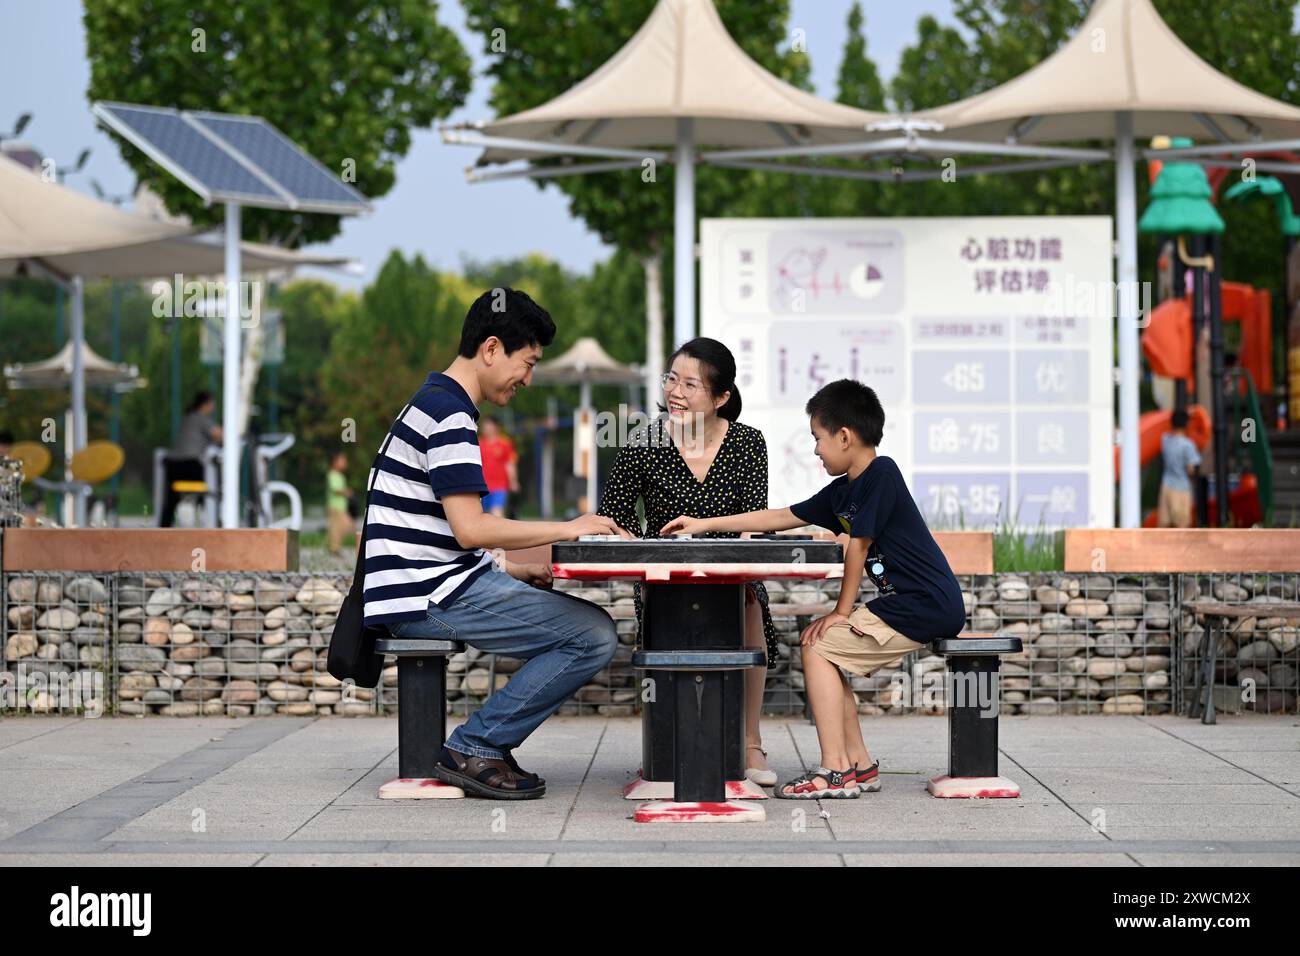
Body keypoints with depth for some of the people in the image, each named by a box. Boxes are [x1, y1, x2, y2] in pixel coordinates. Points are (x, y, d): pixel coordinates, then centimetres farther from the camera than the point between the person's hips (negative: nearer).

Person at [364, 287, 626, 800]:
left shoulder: (435, 404, 20)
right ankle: (473, 748, -9)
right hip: (430, 596, -11)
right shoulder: (448, 412, -13)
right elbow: (470, 529, -20)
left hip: (439, 585, 11)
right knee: (595, 636, -15)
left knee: (589, 624, 14)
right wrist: (568, 528, -11)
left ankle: (481, 748, 9)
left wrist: (517, 571, 14)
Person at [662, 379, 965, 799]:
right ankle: (859, 764, 12)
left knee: (818, 648, -8)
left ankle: (835, 771, -10)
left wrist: (842, 612, -4)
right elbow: (780, 517, 21)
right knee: (822, 645, 12)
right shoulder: (843, 491, 14)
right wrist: (705, 525, 23)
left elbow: (858, 545, -12)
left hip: (926, 605, -9)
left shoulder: (880, 473, -13)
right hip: (909, 605, 9)